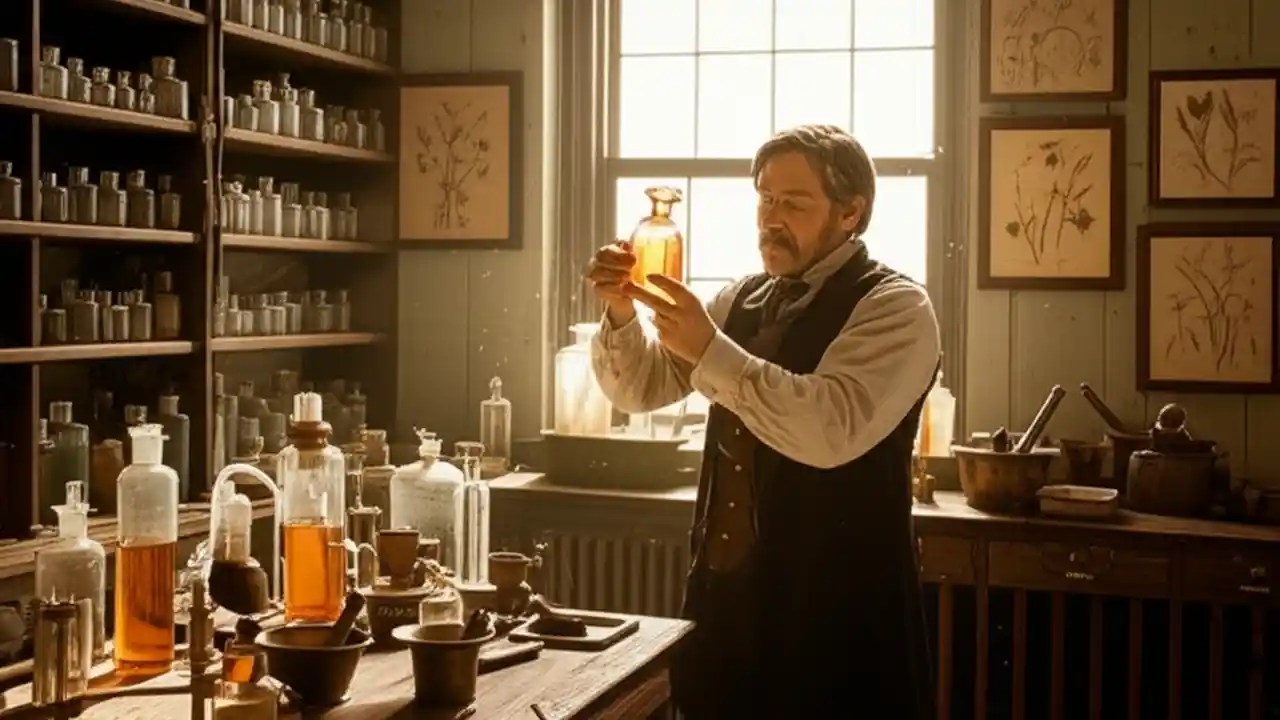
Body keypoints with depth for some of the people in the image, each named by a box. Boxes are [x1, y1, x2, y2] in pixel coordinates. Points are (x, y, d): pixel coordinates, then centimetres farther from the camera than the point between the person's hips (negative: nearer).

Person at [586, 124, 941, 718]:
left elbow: (831, 430, -27)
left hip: (836, 607, -6)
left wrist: (709, 350, -31)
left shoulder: (895, 308, -12)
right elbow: (639, 388, 11)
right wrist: (621, 313, -8)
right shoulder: (743, 300, 10)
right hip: (726, 591, 6)